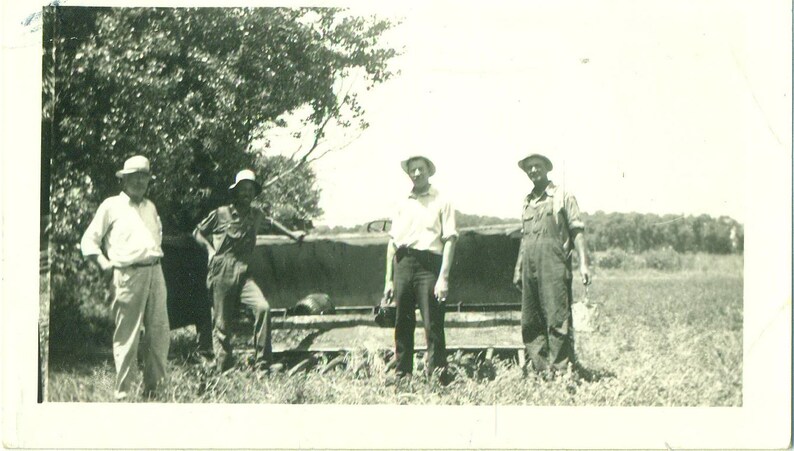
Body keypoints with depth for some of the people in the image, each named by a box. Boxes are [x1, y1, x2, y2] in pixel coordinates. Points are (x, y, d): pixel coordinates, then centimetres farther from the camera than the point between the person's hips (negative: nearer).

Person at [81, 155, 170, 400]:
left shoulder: (150, 206, 21)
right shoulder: (111, 206, 5)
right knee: (127, 336, -3)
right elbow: (88, 241, 4)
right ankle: (123, 393, 3)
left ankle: (154, 385, 17)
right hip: (128, 276, -6)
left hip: (155, 272, 6)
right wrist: (104, 264, -7)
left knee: (159, 333, 5)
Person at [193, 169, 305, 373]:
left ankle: (262, 362, -15)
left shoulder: (256, 215, 11)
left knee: (263, 307, -21)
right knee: (221, 323, -1)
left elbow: (270, 222, 35)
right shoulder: (221, 214, -1)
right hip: (221, 273, -3)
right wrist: (209, 248, -2)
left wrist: (292, 234, 33)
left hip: (243, 273, 3)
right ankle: (223, 369, 12)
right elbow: (198, 232, 13)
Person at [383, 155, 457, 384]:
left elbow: (449, 240, -1)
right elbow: (392, 242, 17)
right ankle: (401, 374, 12)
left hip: (429, 264, -4)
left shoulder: (441, 202, 6)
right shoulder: (402, 204, 18)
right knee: (402, 324, 5)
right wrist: (389, 280, 11)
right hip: (403, 264, 4)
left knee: (432, 324, -8)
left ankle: (438, 373, -5)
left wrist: (443, 277, -11)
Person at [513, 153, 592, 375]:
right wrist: (518, 269, 20)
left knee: (557, 319, -11)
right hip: (530, 268, 6)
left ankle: (561, 370, -11)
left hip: (553, 265, -6)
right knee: (530, 323, 4)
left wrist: (583, 263, -13)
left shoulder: (563, 197, 4)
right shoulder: (527, 202, 20)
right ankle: (540, 370, 8)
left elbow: (577, 231, -3)